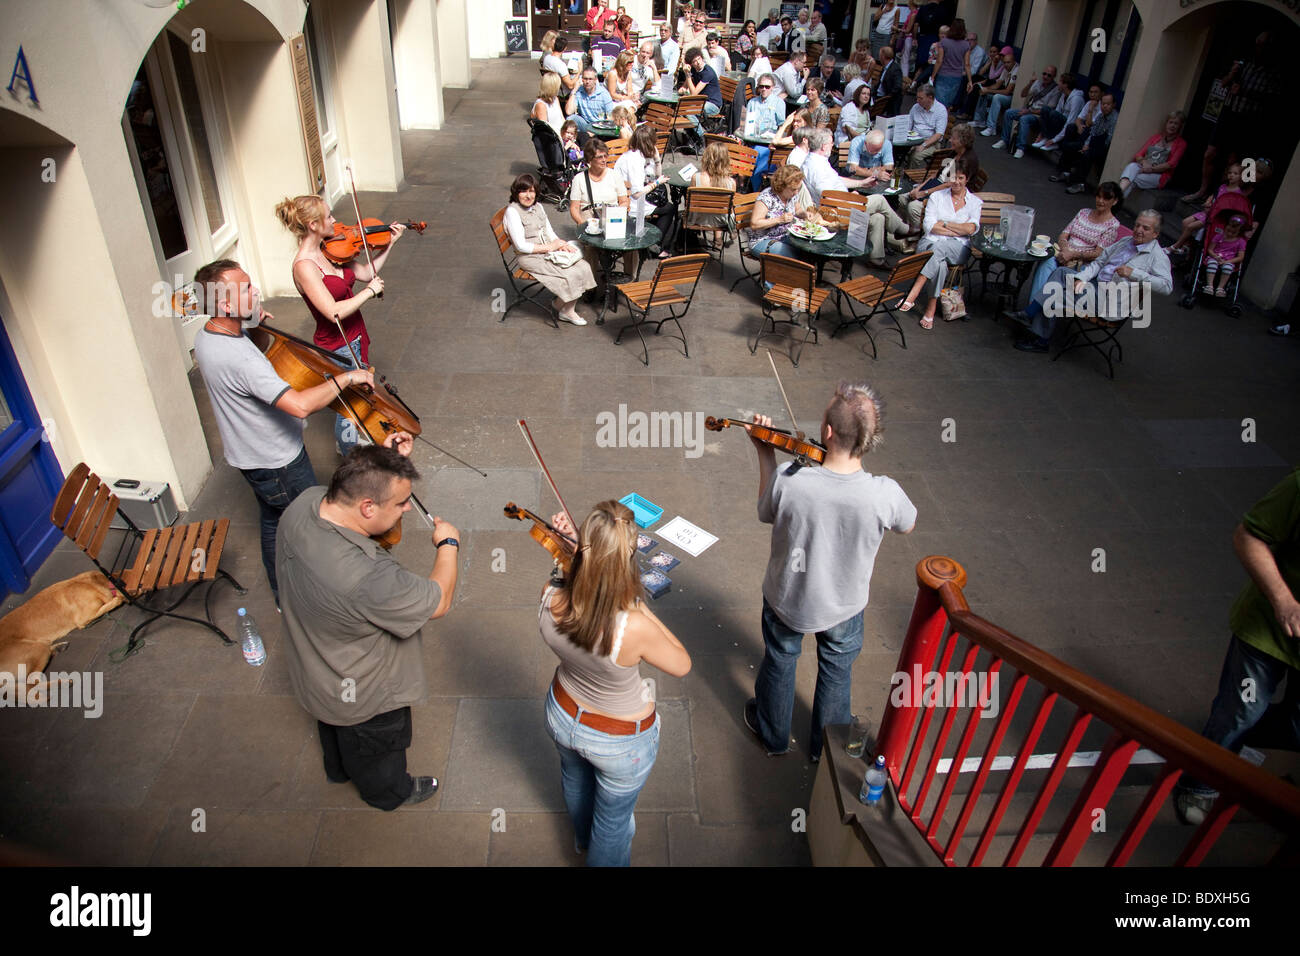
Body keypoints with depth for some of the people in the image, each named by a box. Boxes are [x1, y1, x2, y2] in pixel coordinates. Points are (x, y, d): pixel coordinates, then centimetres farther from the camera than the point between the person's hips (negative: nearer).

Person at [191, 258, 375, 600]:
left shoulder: (205, 336, -4)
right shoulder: (238, 358, -36)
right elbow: (300, 405, -44)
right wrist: (345, 378, -32)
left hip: (250, 454, 10)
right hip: (277, 463, -10)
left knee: (273, 521, 27)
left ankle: (282, 596, 47)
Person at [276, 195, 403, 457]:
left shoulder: (329, 250, -1)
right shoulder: (304, 266, -26)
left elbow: (366, 272, 8)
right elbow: (334, 312, -33)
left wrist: (391, 243, 3)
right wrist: (370, 291, -23)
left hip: (354, 337, 9)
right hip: (337, 347, -9)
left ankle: (344, 442, 51)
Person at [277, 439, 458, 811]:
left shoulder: (304, 503, -25)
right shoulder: (367, 578, -48)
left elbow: (360, 489, 0)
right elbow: (439, 602, -30)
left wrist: (386, 461, -12)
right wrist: (448, 544, -16)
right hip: (365, 697, -7)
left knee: (337, 729, 39)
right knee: (377, 750, 28)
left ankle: (338, 768, 68)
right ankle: (389, 792, 58)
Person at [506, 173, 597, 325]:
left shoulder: (538, 206, 13)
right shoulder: (512, 211, -12)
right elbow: (521, 246, -17)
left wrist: (561, 243, -5)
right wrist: (550, 247, -15)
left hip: (548, 251, 8)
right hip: (531, 258, -8)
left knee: (583, 266, -13)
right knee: (572, 273, -22)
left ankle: (569, 310, -3)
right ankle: (559, 305, 5)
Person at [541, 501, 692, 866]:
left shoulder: (550, 600, -31)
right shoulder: (635, 628, -43)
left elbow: (581, 577, -5)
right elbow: (682, 665, -22)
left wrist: (577, 545, -21)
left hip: (562, 715, 5)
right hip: (620, 740, -5)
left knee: (576, 780, 39)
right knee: (613, 820, 27)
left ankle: (583, 838, 71)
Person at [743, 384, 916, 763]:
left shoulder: (788, 480, -34)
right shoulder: (885, 494, -32)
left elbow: (766, 512, -9)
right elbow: (907, 526, -7)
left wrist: (765, 454, -4)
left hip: (786, 600, 0)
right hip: (844, 607, 1)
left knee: (779, 661, 29)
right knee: (836, 671, 30)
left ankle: (772, 734, 55)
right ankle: (828, 745, 53)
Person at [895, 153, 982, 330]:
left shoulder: (975, 202, 15)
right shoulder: (937, 197, 14)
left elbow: (971, 229, -2)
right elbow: (929, 226, -2)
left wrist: (944, 224, -2)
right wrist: (959, 230, -5)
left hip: (958, 249, 0)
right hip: (930, 243, 0)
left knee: (939, 247, -37)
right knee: (940, 264, -37)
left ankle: (911, 296, -46)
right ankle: (930, 310, -36)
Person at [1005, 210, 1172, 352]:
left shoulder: (1158, 256, -4)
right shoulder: (1125, 241, 18)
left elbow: (1167, 286, -16)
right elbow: (1099, 261, 14)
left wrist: (1135, 273, -20)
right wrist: (1082, 278, -6)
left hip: (1112, 303, -8)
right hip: (1095, 284, 8)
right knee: (1061, 272, -13)